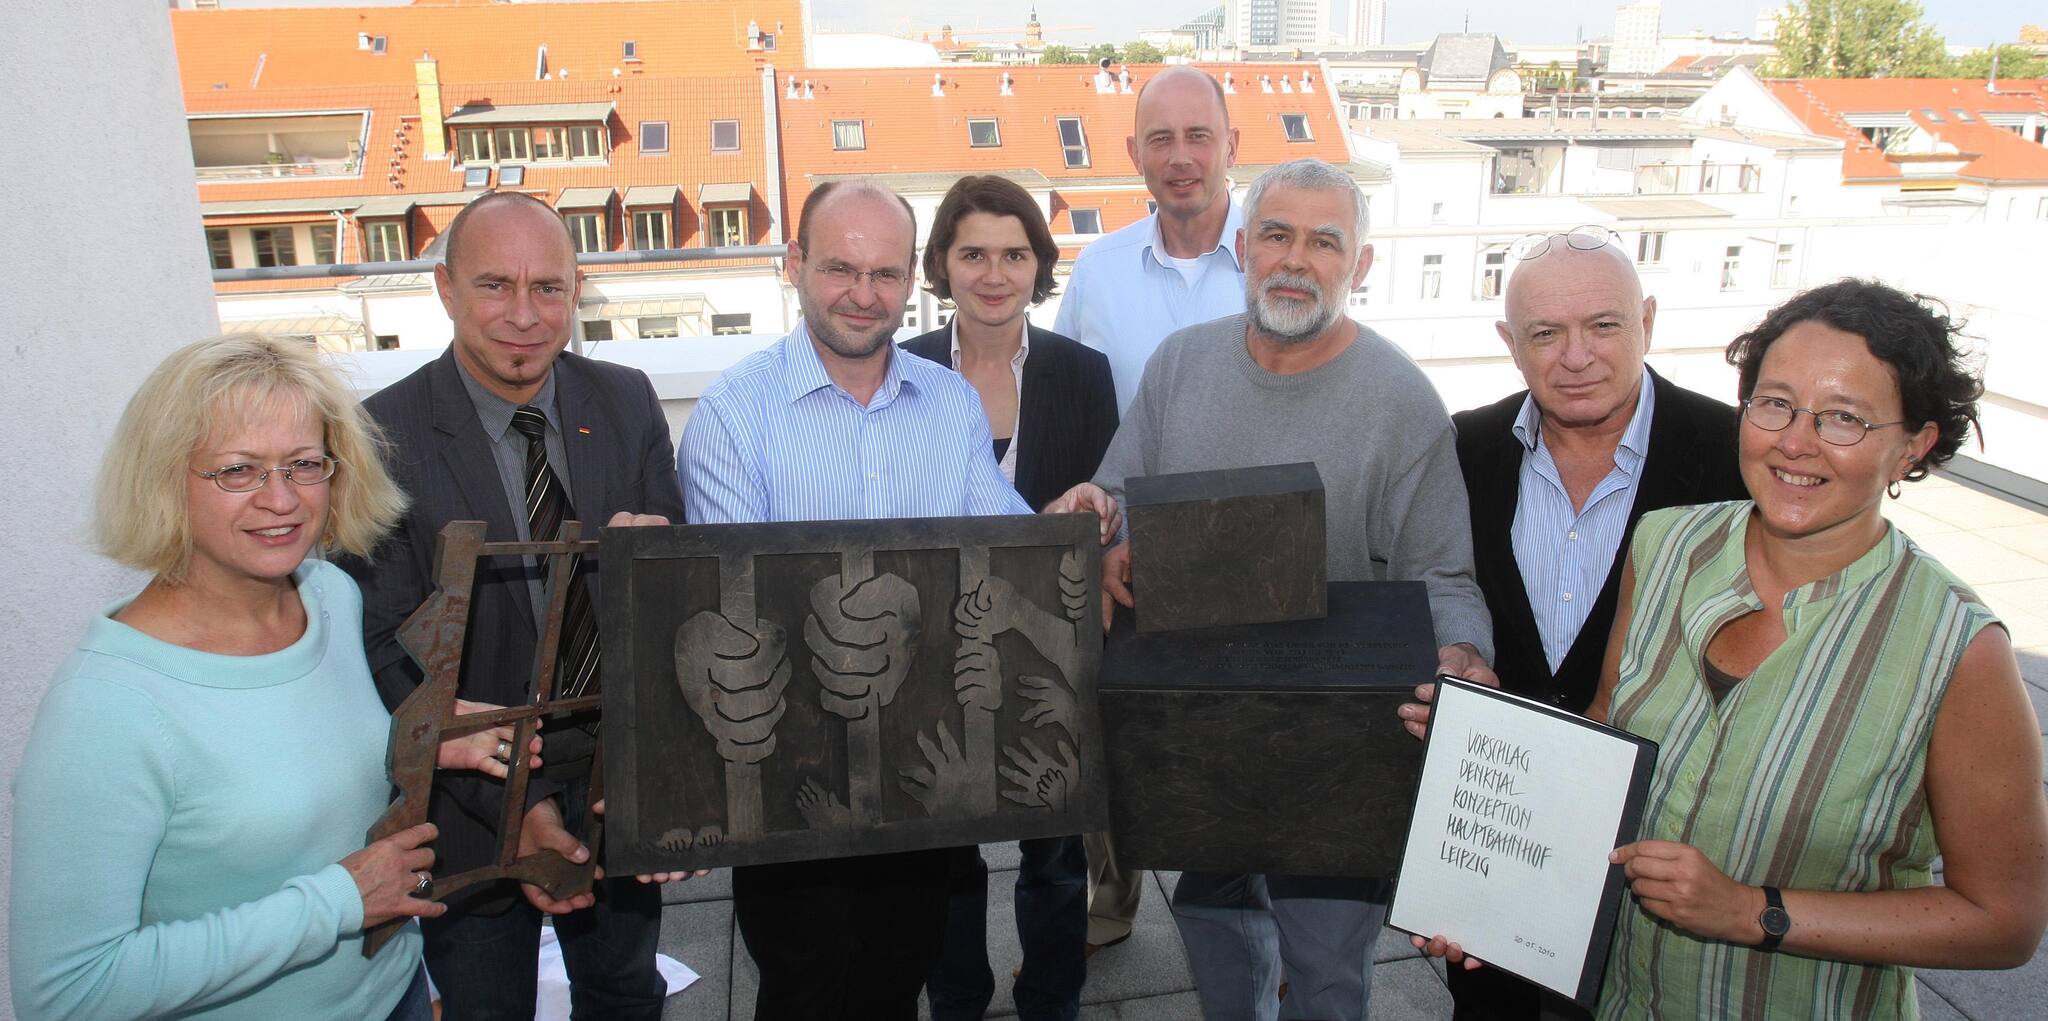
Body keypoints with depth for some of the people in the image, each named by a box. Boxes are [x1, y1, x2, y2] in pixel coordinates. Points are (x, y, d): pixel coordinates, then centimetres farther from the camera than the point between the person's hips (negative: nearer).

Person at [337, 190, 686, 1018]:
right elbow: (392, 654, -15)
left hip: (624, 788, 3)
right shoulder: (381, 438, -15)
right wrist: (506, 805, -21)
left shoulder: (627, 403, -4)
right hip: (470, 813, -3)